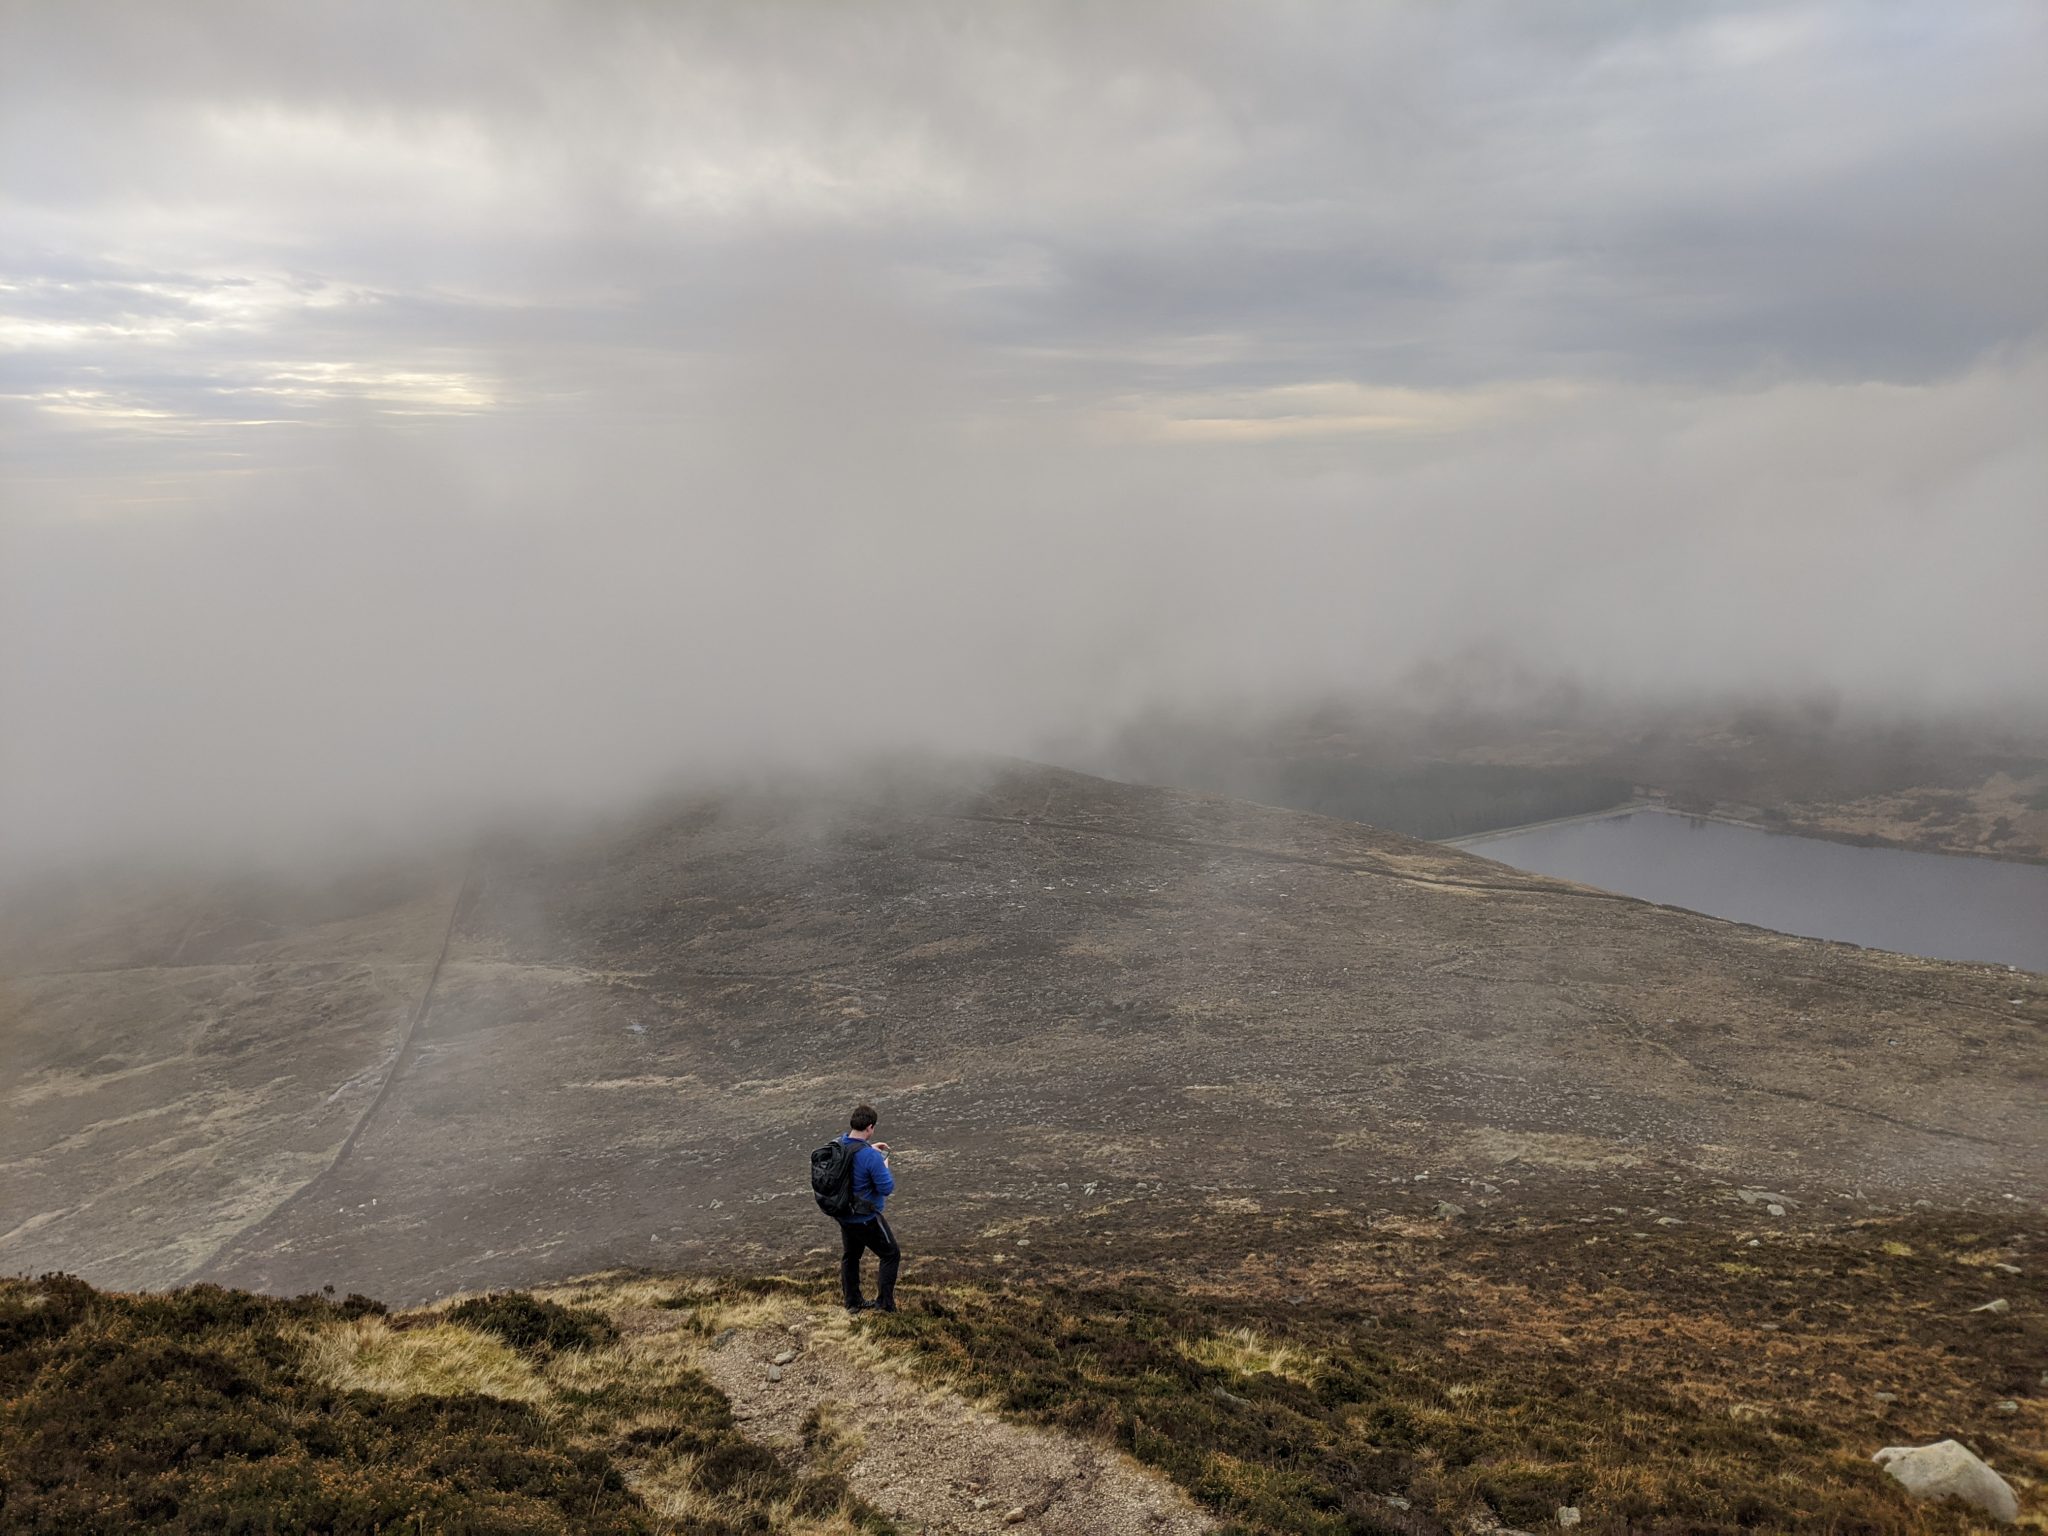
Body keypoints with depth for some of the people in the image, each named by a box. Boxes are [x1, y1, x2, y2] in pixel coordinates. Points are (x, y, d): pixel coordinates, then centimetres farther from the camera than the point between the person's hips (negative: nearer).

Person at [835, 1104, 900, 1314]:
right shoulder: (871, 1157, -30)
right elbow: (887, 1188, -22)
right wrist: (885, 1166, -6)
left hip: (844, 1215, 7)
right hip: (866, 1218, -7)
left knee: (850, 1256, 24)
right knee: (891, 1254, 12)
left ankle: (852, 1302, 34)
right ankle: (884, 1303, 13)